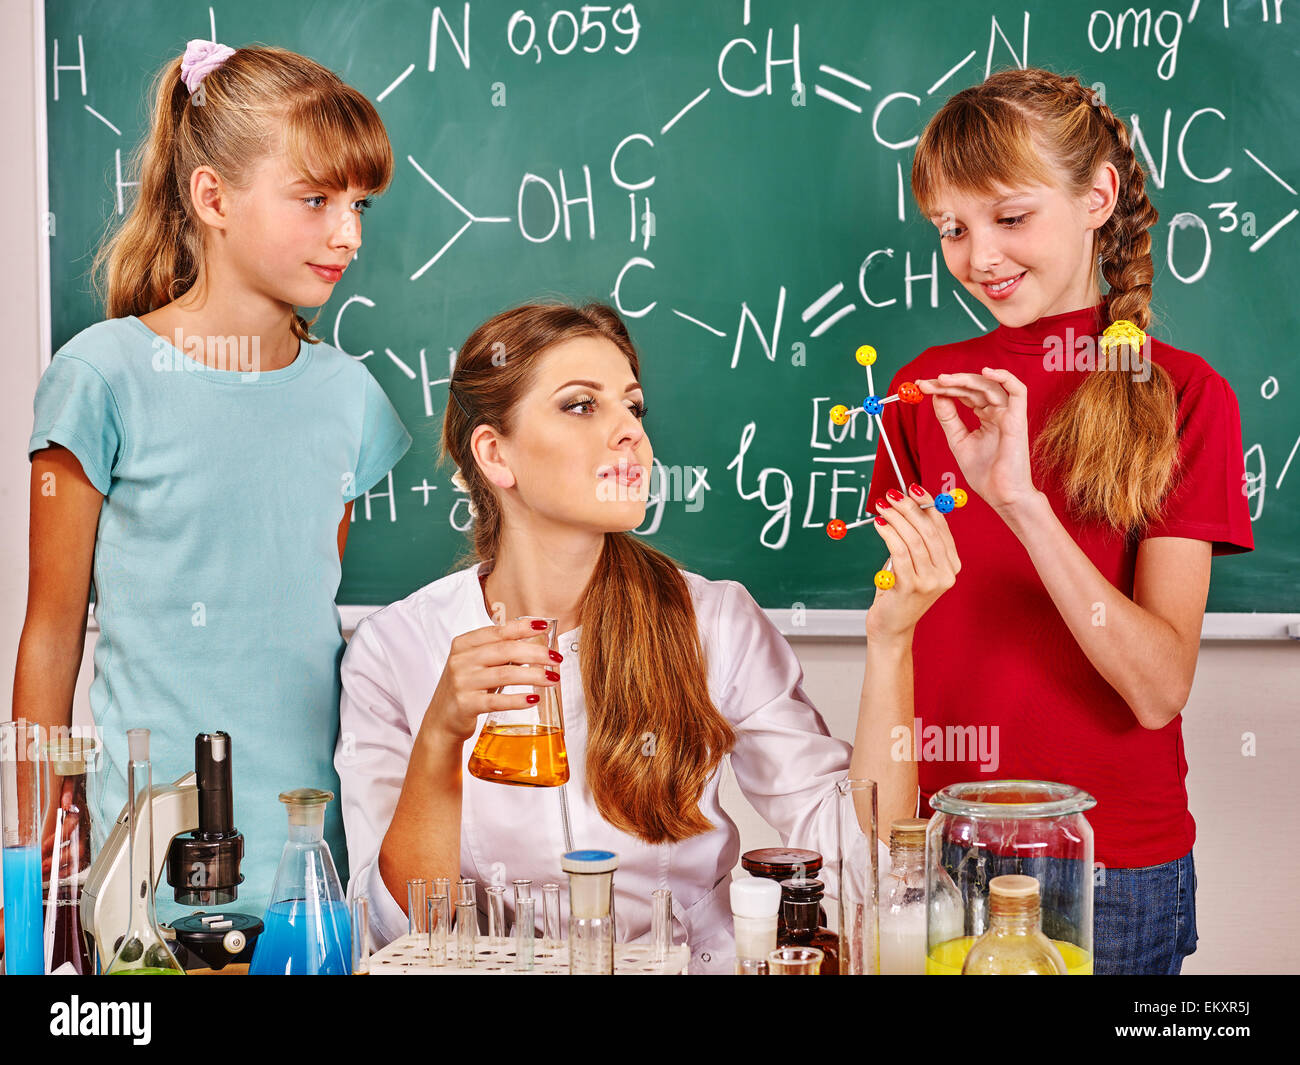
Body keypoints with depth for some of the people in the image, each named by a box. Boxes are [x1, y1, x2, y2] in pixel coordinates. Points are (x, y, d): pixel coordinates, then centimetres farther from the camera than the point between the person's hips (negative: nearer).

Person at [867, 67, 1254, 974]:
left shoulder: (1183, 394, -7)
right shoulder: (928, 388, 3)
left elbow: (1159, 689, -17)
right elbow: (897, 635, 8)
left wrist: (1022, 500, -26)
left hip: (1115, 875, -3)